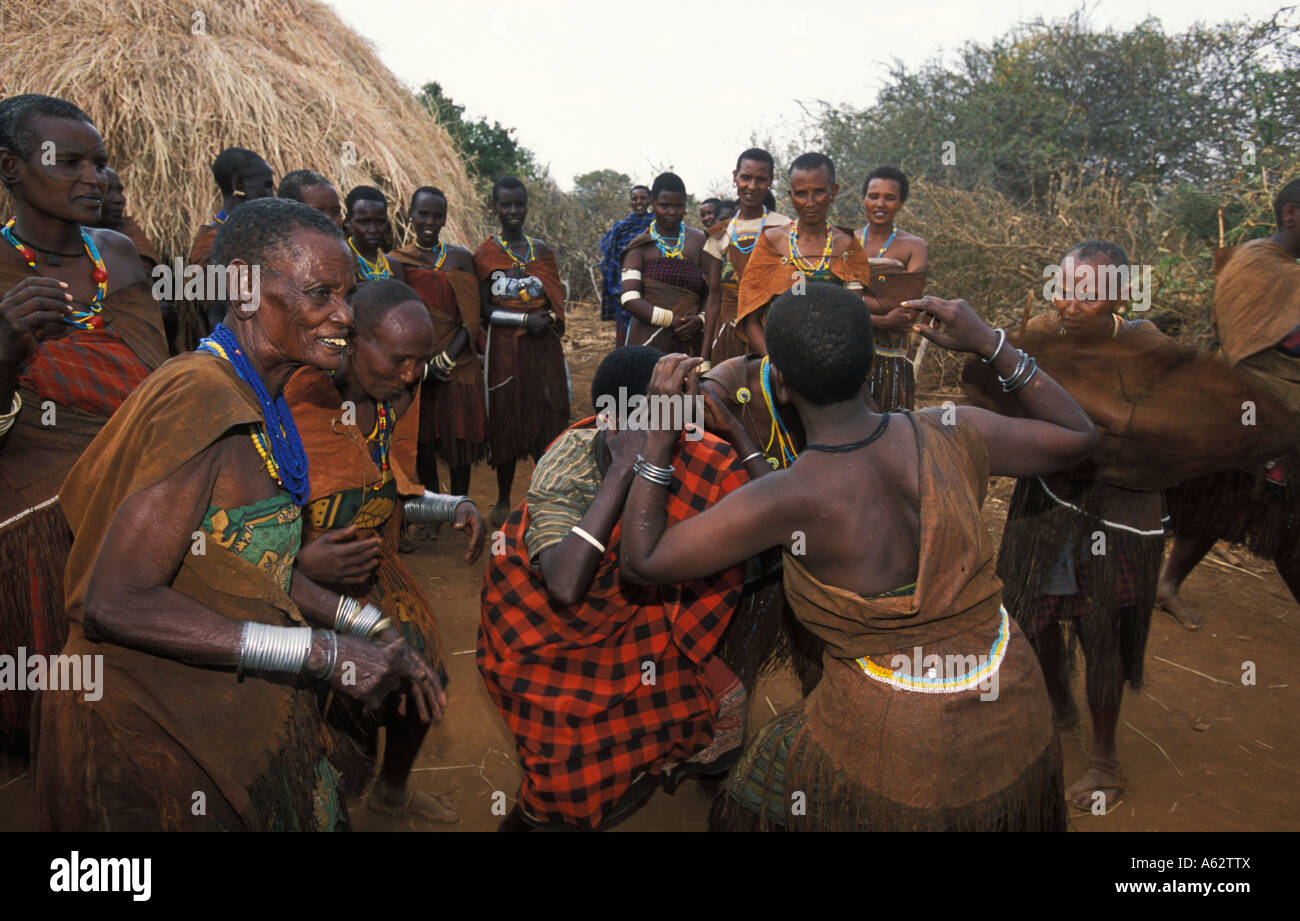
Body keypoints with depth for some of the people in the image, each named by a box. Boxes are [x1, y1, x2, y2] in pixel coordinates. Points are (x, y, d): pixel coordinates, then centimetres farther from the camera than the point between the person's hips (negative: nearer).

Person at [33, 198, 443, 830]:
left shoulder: (258, 400, 6)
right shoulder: (200, 399, -24)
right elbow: (114, 604, -27)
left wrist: (370, 630, 4)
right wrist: (322, 652, -26)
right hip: (152, 730, -8)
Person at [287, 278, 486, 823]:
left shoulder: (398, 396, -3)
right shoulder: (291, 400, -27)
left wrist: (455, 508, -5)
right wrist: (298, 563, -33)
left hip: (377, 574, 7)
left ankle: (393, 793, 52)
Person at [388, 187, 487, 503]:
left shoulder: (460, 258, 4)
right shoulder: (395, 261, 2)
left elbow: (471, 317, -3)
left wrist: (447, 358, -14)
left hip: (459, 364, 0)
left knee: (460, 437, 5)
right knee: (423, 440, 8)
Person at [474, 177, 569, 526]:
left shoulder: (541, 249, 10)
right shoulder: (485, 253, -2)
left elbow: (556, 298, 12)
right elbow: (483, 310, -6)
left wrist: (550, 318, -9)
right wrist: (524, 319, -16)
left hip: (544, 346, 3)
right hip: (505, 349, -3)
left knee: (547, 418, 2)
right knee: (507, 421, 2)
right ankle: (503, 500, 17)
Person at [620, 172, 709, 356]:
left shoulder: (700, 241, 11)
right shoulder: (640, 247, 5)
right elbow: (629, 300, -5)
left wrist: (700, 320, -10)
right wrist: (672, 320, -13)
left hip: (689, 341, 2)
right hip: (647, 341, -1)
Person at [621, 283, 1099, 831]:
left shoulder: (786, 501, -26)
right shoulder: (950, 435, -14)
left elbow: (643, 563, -17)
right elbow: (1077, 437, 5)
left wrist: (657, 434, -12)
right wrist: (988, 344, 4)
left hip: (897, 751, -4)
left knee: (766, 803, 25)